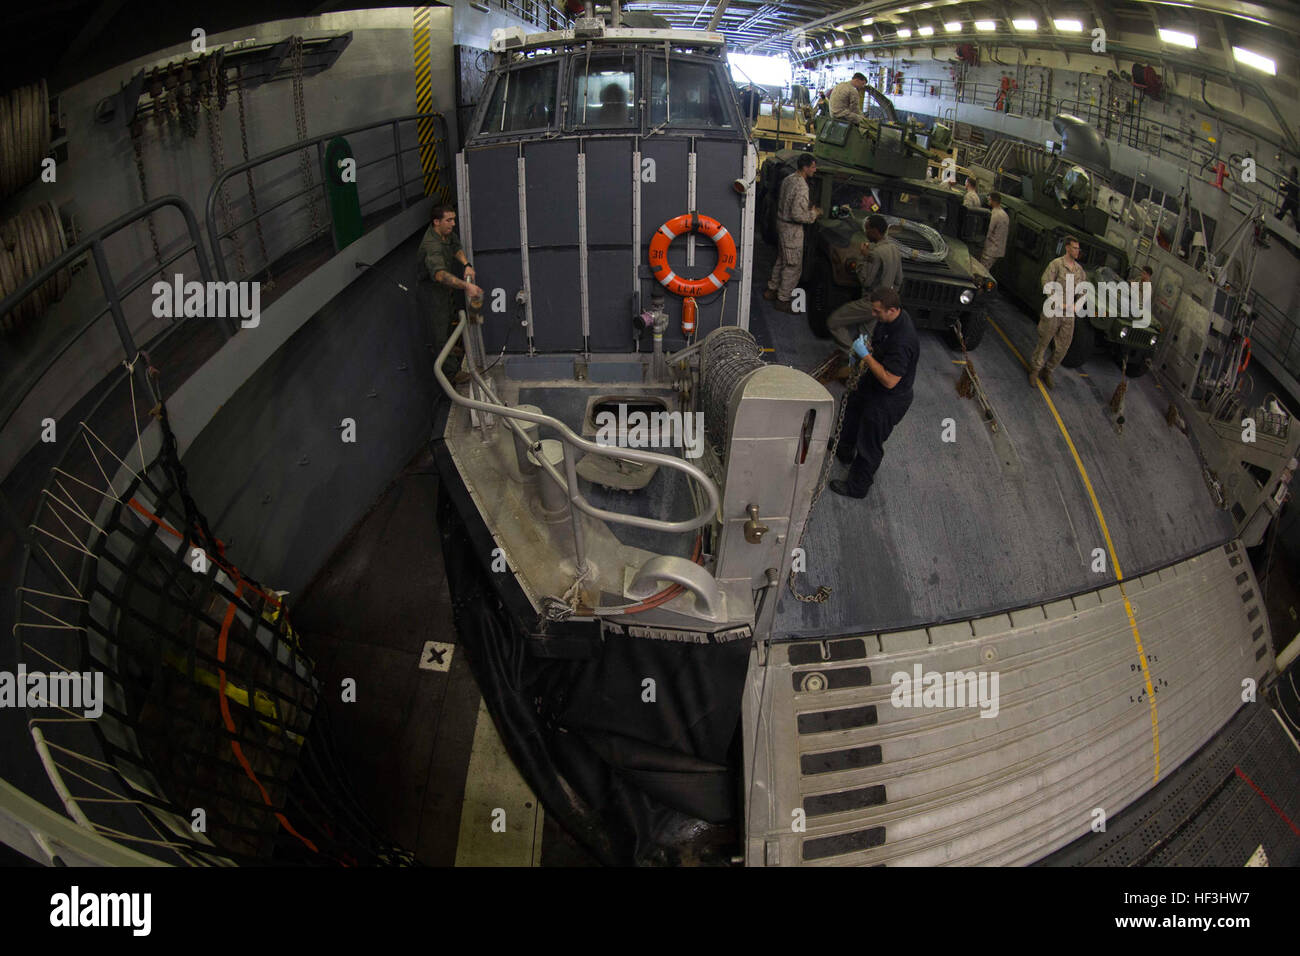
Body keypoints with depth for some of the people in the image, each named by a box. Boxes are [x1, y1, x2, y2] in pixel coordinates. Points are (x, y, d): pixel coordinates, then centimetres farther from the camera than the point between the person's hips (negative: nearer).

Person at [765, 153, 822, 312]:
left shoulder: (788, 179, 6)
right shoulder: (801, 186, -25)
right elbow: (797, 214, -28)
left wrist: (809, 209, 14)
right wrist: (813, 214, -11)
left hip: (782, 223, 10)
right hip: (792, 229, -10)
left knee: (781, 260, 23)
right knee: (794, 266, 1)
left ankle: (771, 290, 34)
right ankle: (782, 300, 8)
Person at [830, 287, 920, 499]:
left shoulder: (903, 342, -39)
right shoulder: (888, 320, -10)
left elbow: (889, 381, -36)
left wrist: (866, 355, -33)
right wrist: (868, 350, -5)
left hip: (888, 400, -10)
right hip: (871, 386, 10)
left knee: (869, 445, 8)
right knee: (852, 410, 34)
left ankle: (857, 487, 29)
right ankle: (844, 451, 61)